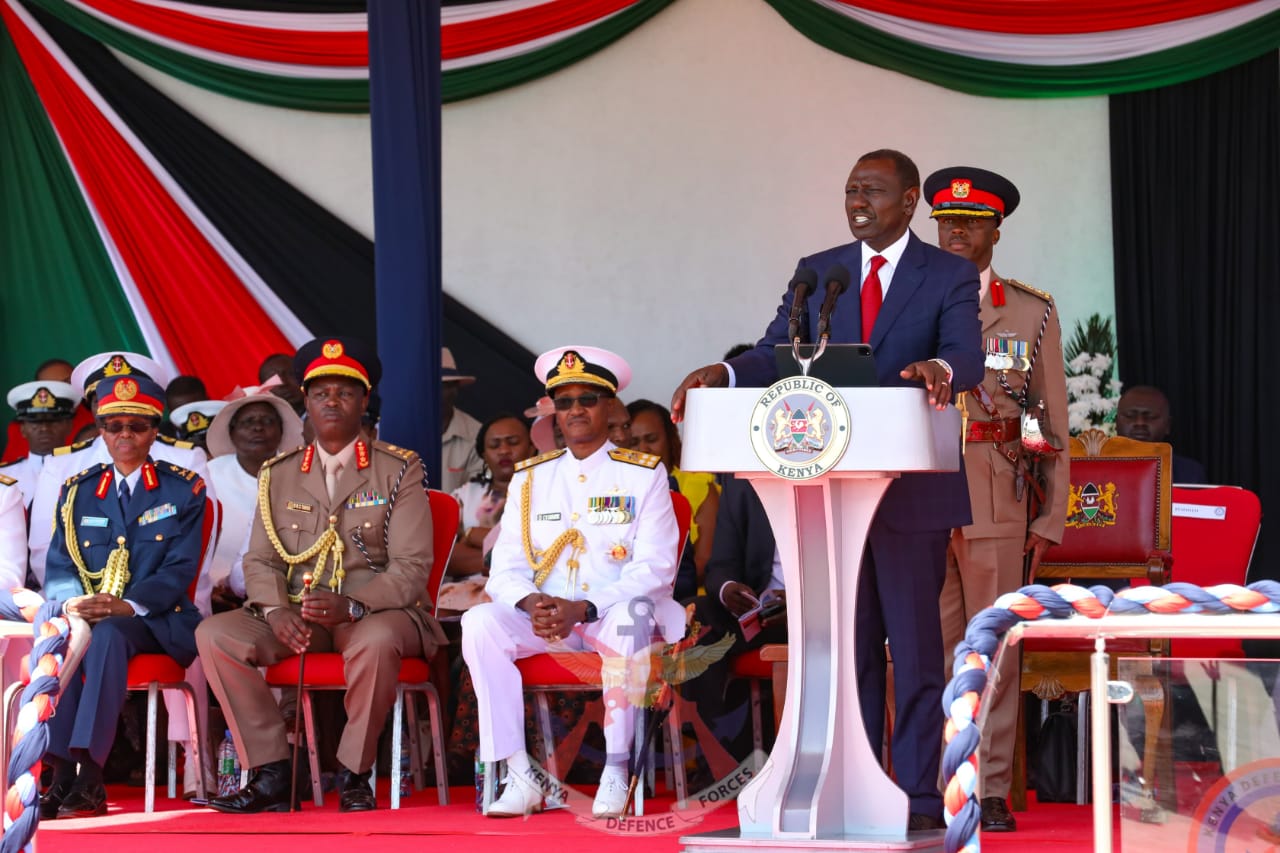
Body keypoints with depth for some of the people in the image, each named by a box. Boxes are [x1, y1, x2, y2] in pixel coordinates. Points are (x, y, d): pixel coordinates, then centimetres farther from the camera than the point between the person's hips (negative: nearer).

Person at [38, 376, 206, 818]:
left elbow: (181, 568, -4)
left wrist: (127, 606, -22)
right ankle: (62, 775, -39)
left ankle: (90, 777, -43)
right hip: (85, 614, 3)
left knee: (108, 633, -37)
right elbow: (59, 566, 9)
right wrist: (70, 602, -15)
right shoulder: (77, 491, 16)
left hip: (152, 621, -2)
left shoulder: (183, 491, 7)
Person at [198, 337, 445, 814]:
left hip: (375, 614, -4)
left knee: (377, 641, -39)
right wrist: (278, 612, -14)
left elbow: (411, 567, -6)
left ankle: (355, 776, -19)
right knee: (214, 634, -22)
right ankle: (271, 774, -20)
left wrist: (351, 606, -24)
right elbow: (261, 560, 9)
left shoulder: (399, 470, 3)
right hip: (294, 619, 4)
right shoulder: (278, 475, 15)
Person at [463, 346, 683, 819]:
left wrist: (584, 609, -22)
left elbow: (655, 566, -8)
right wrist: (532, 604, -18)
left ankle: (616, 767, -30)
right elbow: (506, 567, 7)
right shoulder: (530, 478, 13)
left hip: (615, 613, -3)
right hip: (545, 620, 3)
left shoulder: (644, 474, 2)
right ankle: (520, 776, -27)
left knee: (630, 617, -38)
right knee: (479, 622, -26)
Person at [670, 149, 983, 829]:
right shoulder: (816, 273, 10)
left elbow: (969, 357, -16)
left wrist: (938, 370, -40)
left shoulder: (949, 276, 0)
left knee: (915, 643, -1)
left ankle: (919, 795, 4)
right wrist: (723, 374, -21)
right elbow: (776, 356, 0)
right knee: (846, 646, 9)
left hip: (912, 490, -4)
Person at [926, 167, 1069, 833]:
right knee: (930, 647, 1)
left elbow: (1054, 425, 7)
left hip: (999, 503, -1)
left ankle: (992, 791, 6)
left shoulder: (1033, 314, 8)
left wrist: (1049, 521, 2)